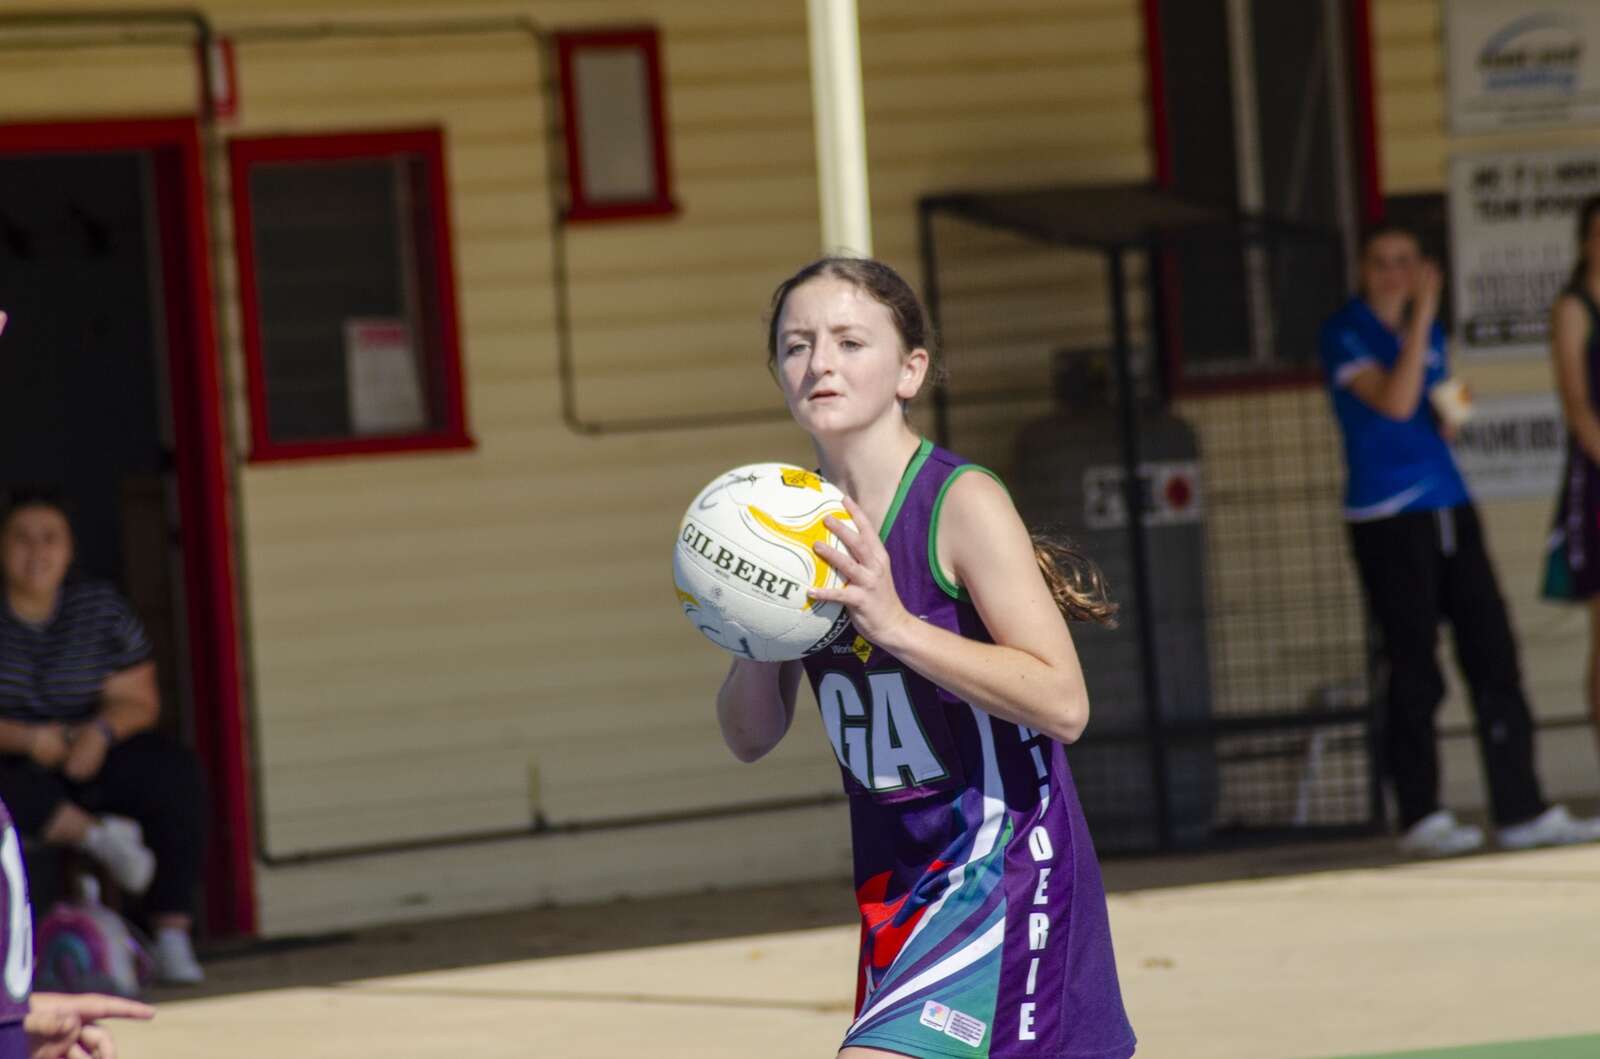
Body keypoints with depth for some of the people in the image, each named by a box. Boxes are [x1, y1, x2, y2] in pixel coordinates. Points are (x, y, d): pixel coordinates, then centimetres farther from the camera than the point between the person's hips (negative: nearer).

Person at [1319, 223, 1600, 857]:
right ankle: (1420, 818, 3)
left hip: (1449, 510, 7)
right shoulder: (1345, 335, -5)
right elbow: (1394, 402, -20)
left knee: (1493, 656, 2)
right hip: (1386, 518, -7)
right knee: (1413, 672, -4)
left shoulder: (1429, 331, 16)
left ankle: (1521, 811, 4)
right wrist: (1421, 315, -19)